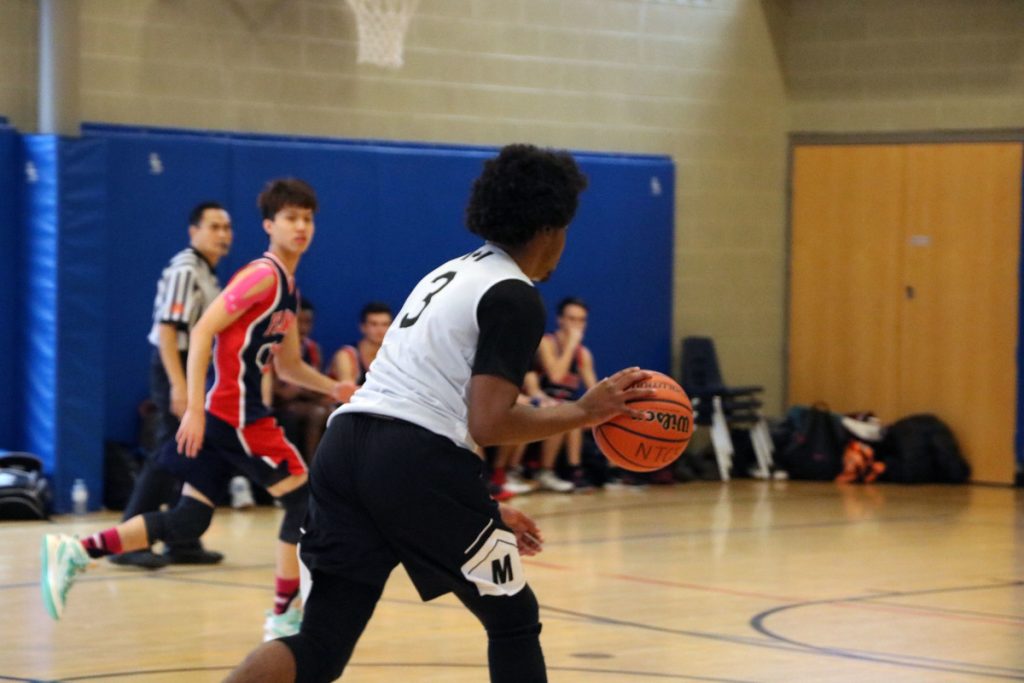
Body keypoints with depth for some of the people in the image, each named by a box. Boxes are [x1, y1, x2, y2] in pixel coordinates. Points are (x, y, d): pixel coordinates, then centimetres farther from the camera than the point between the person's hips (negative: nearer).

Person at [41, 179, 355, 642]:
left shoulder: (288, 288, 19)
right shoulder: (263, 275, -10)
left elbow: (288, 367, 28)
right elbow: (203, 331, -17)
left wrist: (333, 388, 14)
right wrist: (195, 409, -22)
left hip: (224, 413, 9)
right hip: (233, 410, -9)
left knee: (189, 520, 5)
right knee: (304, 497, -1)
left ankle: (73, 553, 1)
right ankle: (285, 617, 5)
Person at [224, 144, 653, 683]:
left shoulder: (451, 274, 25)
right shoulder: (517, 298, -3)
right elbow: (487, 425, -12)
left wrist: (485, 511, 30)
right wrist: (584, 412, 1)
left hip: (344, 444, 8)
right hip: (416, 465, -8)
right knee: (514, 622, 13)